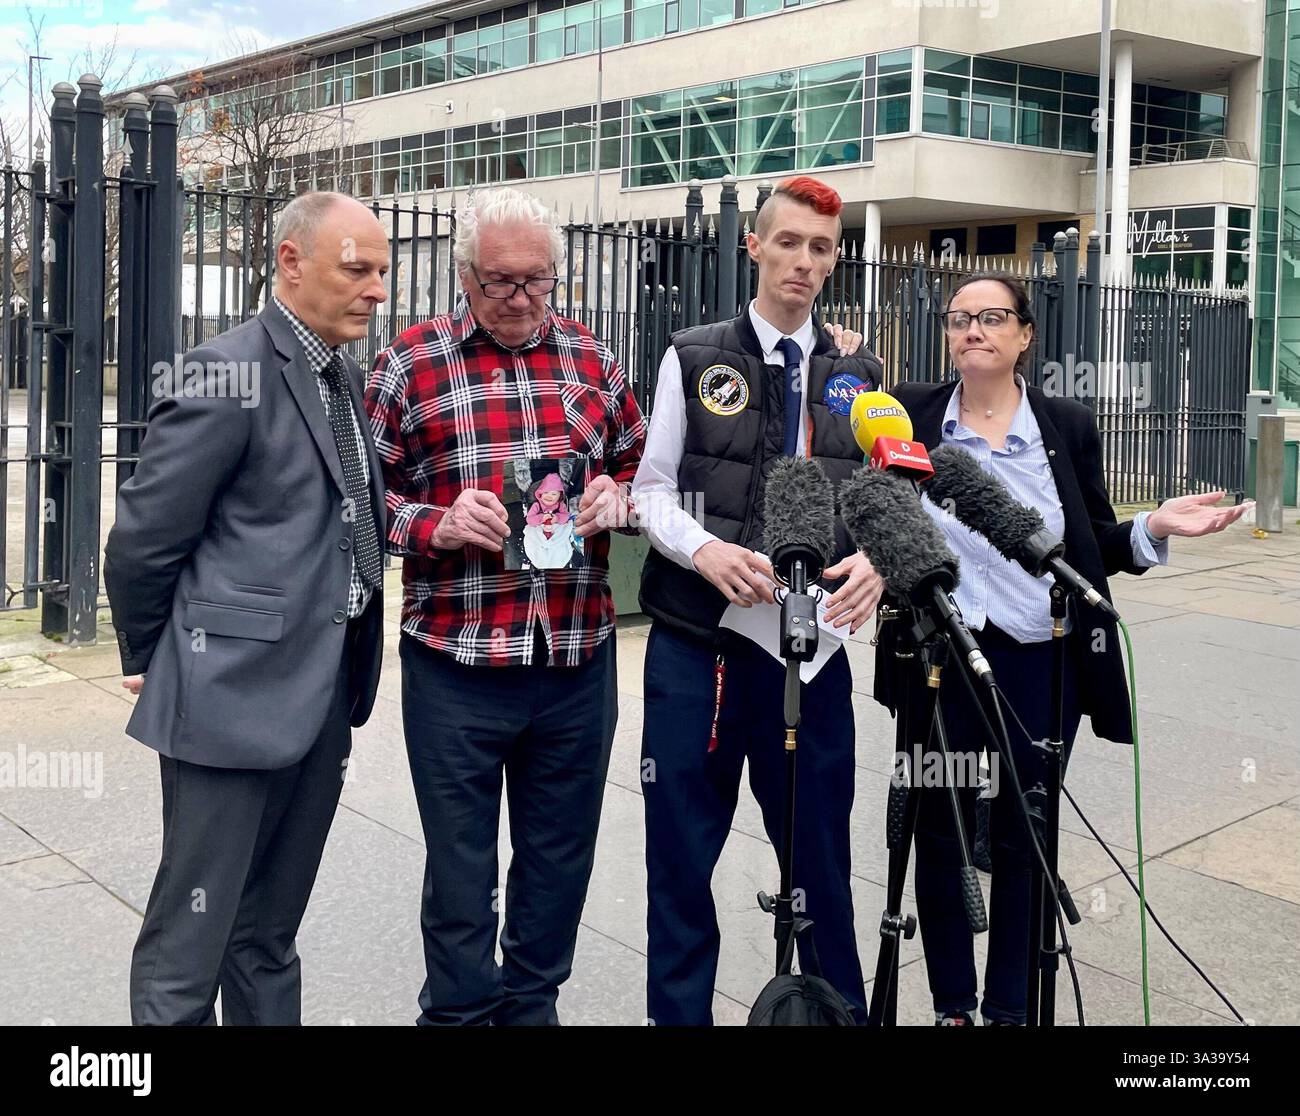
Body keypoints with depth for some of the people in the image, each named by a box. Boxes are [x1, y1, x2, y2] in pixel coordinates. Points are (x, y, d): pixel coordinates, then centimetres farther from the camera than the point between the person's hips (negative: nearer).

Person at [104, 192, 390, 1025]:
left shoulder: (346, 376, 10)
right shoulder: (229, 375, -14)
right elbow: (142, 541, -11)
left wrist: (352, 671, 12)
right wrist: (150, 665, 1)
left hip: (323, 697, 7)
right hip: (235, 697, -7)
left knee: (269, 934, 20)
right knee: (188, 950, 5)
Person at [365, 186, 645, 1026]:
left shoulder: (594, 360, 8)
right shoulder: (410, 364, -2)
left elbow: (642, 469, 15)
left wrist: (616, 499, -7)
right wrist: (435, 524, -19)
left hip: (579, 658, 3)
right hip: (456, 661, -3)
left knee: (560, 853, 16)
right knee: (460, 863, 10)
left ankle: (534, 1002, 36)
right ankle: (460, 1011, 29)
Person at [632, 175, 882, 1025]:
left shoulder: (858, 377, 9)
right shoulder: (695, 358, 3)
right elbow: (652, 488, 3)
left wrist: (877, 558, -14)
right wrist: (704, 548, -16)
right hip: (697, 642, -1)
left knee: (819, 846, 10)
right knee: (682, 846, 7)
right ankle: (679, 1009, 23)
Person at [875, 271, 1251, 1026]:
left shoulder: (1069, 426, 2)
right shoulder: (912, 413, 0)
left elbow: (1095, 547, 6)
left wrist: (1155, 529, -11)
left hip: (1040, 665, 1)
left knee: (1022, 840, 11)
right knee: (941, 835, 10)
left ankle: (1010, 1009, 27)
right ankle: (951, 1006, 27)